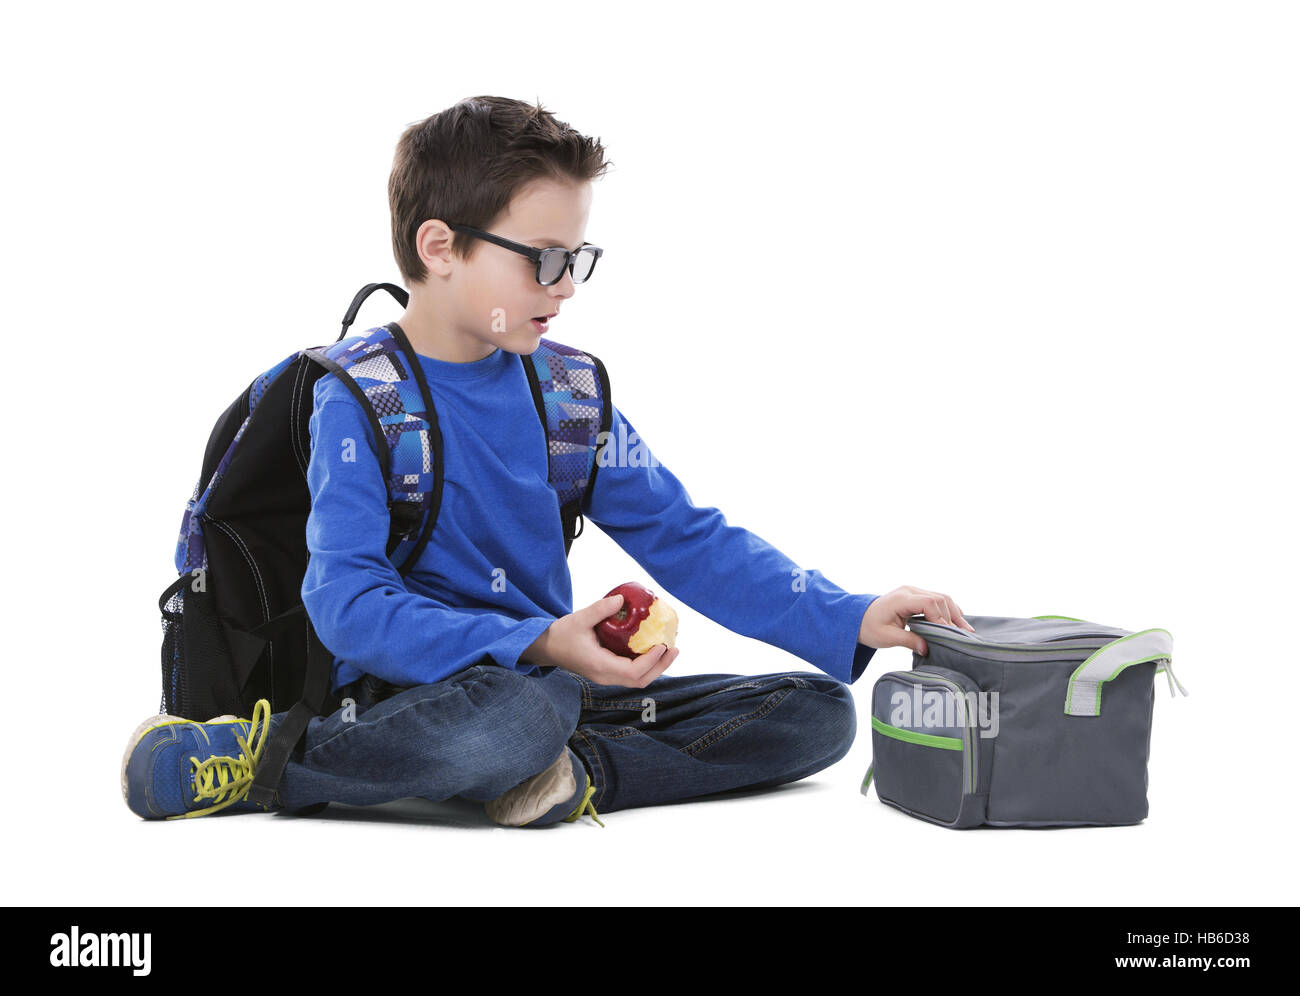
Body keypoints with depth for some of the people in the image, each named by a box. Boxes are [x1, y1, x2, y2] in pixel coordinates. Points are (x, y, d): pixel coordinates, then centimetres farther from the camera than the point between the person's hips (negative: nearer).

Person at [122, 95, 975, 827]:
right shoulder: (358, 398, -8)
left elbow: (688, 541, 8)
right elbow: (348, 603, -19)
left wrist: (850, 622, -6)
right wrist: (538, 645, -31)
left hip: (547, 683, 6)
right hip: (413, 685, -6)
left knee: (819, 713, -5)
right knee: (517, 715, -41)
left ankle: (577, 772, -23)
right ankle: (255, 757, -22)